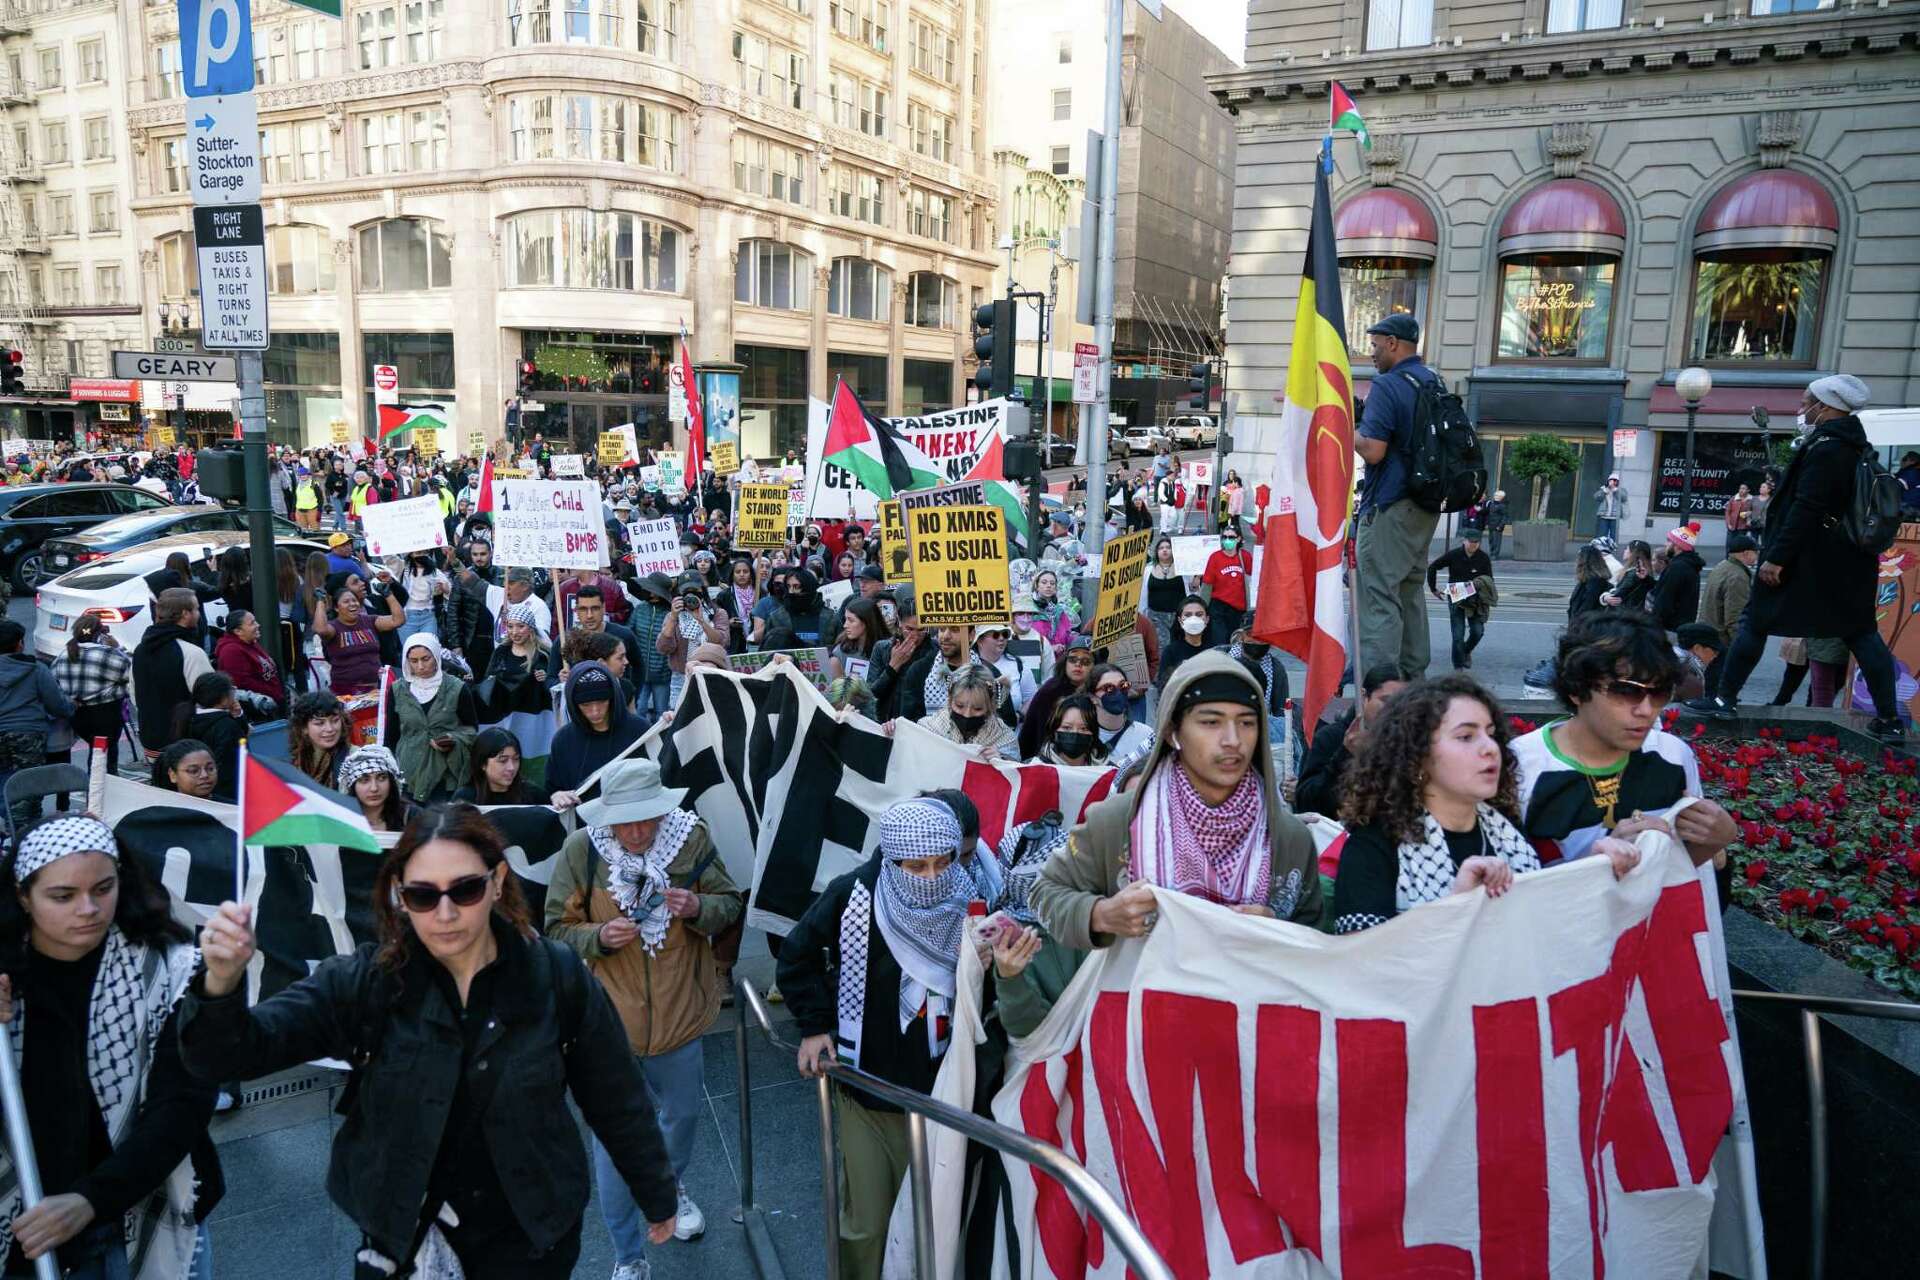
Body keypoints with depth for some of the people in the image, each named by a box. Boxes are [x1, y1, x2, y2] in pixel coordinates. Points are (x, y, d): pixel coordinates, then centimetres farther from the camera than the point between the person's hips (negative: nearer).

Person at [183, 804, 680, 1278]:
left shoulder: (559, 977, -16)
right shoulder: (364, 982, -14)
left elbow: (617, 1101, -5)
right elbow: (234, 1053, -21)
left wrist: (657, 1198, 5)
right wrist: (222, 983, -41)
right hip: (403, 1232, 1)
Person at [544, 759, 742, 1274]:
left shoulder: (691, 837, -15)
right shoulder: (579, 849, -16)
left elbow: (730, 904, -4)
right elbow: (558, 928, -6)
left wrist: (698, 907, -25)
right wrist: (599, 936, -26)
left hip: (679, 1013, 2)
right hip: (608, 1017, -2)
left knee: (684, 1113, 24)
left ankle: (670, 1184, 58)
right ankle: (627, 1256, 31)